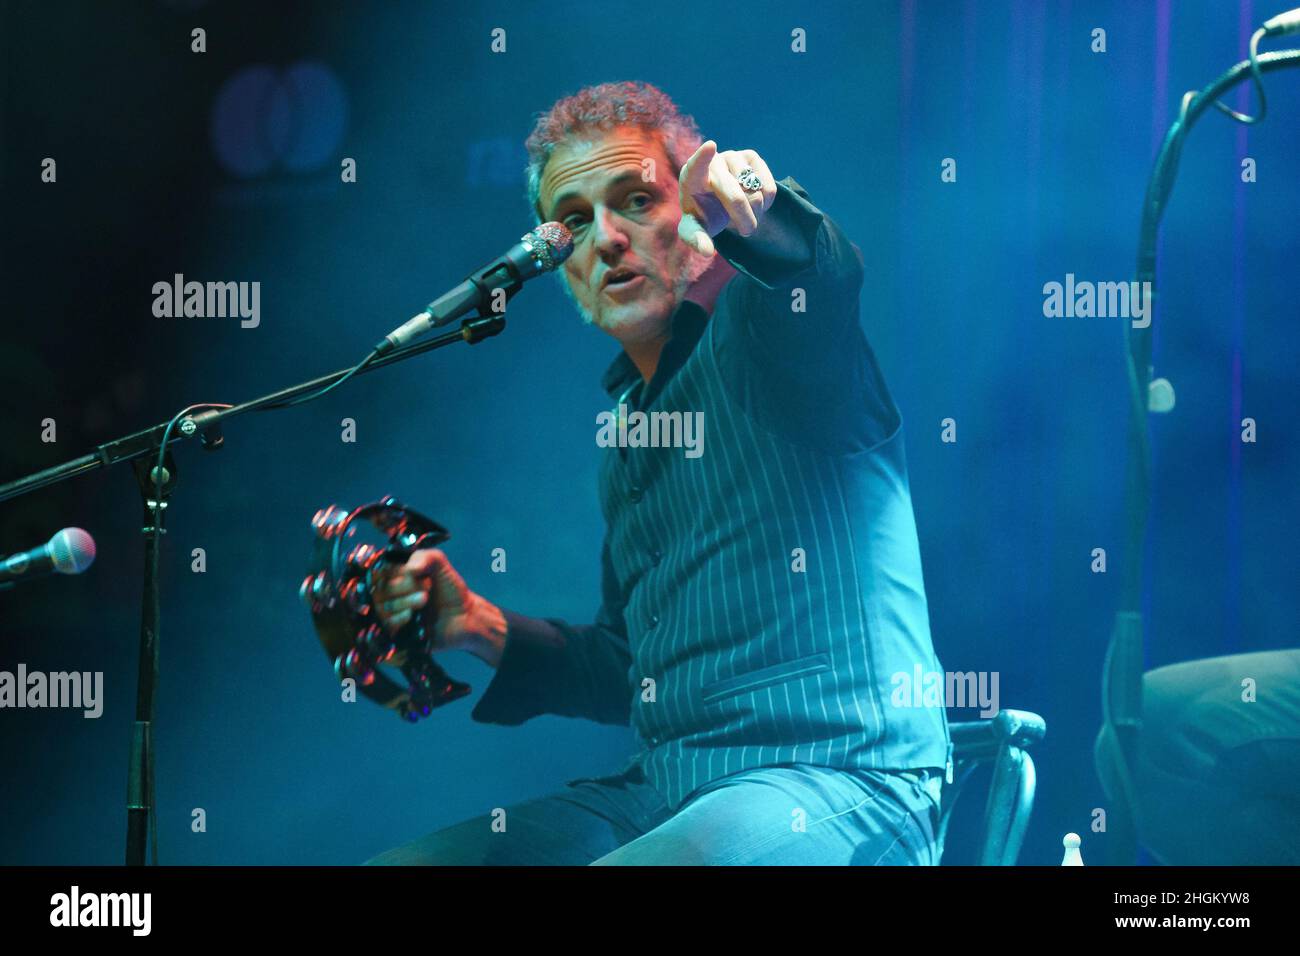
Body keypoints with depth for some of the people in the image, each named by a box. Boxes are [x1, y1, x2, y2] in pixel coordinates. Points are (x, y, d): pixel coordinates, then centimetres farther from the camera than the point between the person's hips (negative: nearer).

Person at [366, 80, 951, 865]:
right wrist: (482, 629, 14)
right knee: (397, 865, -2)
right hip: (663, 791, 8)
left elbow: (823, 269, -29)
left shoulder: (758, 329, -2)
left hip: (839, 778, -8)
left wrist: (739, 205, -51)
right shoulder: (626, 424, 22)